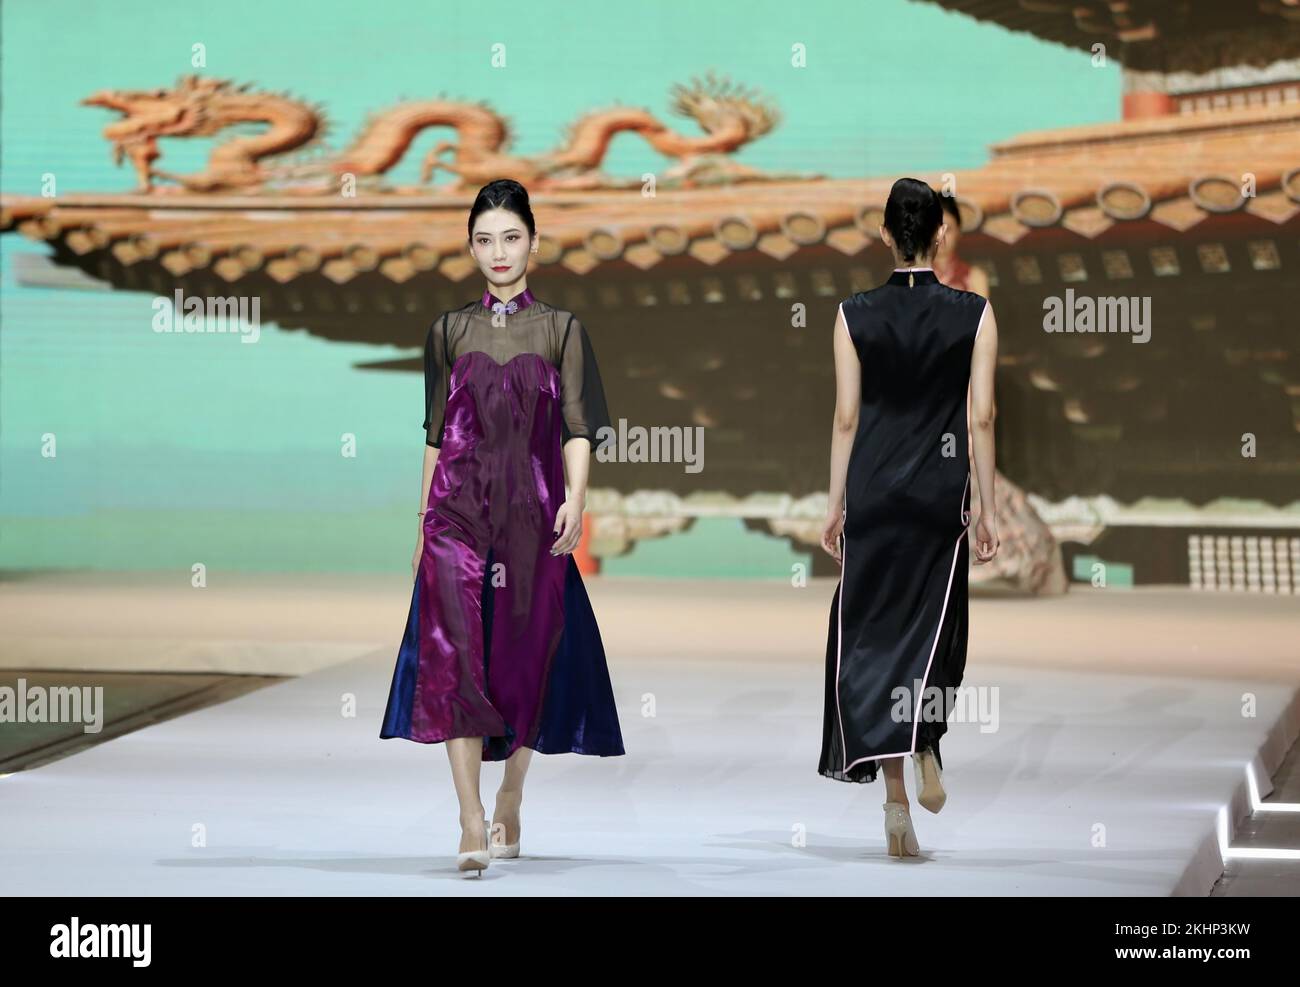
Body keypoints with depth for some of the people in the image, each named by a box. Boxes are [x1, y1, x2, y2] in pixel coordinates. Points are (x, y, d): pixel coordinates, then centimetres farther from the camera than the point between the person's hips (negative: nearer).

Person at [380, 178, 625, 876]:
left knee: (526, 659, 4)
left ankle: (508, 809, 21)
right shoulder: (449, 332, 11)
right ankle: (472, 827, -19)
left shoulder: (560, 330, 7)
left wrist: (575, 497, -14)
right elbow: (436, 433, 13)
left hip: (531, 515, 0)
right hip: (459, 508, 0)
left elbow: (577, 427, 1)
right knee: (454, 654, -14)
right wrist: (424, 518, 10)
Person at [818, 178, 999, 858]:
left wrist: (836, 506, 5)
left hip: (872, 488, 0)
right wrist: (986, 511, 1)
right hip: (942, 491, 0)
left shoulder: (854, 316, -3)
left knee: (872, 630, 5)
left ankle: (895, 800, -2)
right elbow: (980, 418, -4)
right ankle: (925, 746, -7)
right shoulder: (975, 315, -3)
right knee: (932, 624, 17)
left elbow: (846, 419, -2)